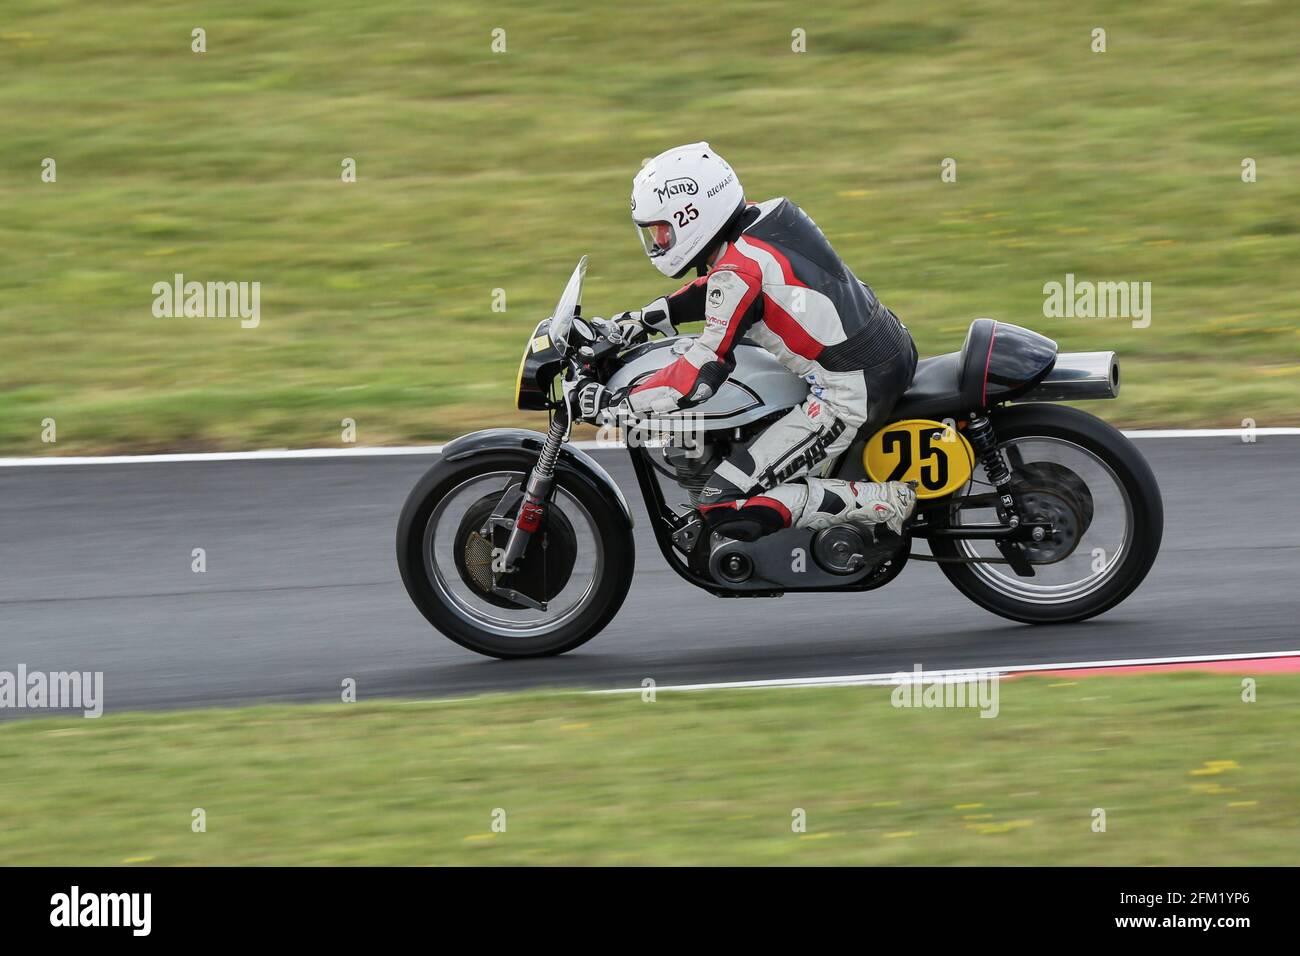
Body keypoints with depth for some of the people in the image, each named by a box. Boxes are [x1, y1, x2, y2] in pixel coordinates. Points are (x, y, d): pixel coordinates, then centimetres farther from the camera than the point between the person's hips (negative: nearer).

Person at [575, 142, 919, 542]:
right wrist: (648, 317, 21)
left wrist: (614, 403, -15)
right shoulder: (765, 216, 7)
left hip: (850, 396, -10)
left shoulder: (740, 269, -18)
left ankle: (879, 500, -9)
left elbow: (702, 375, -20)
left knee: (725, 506, -11)